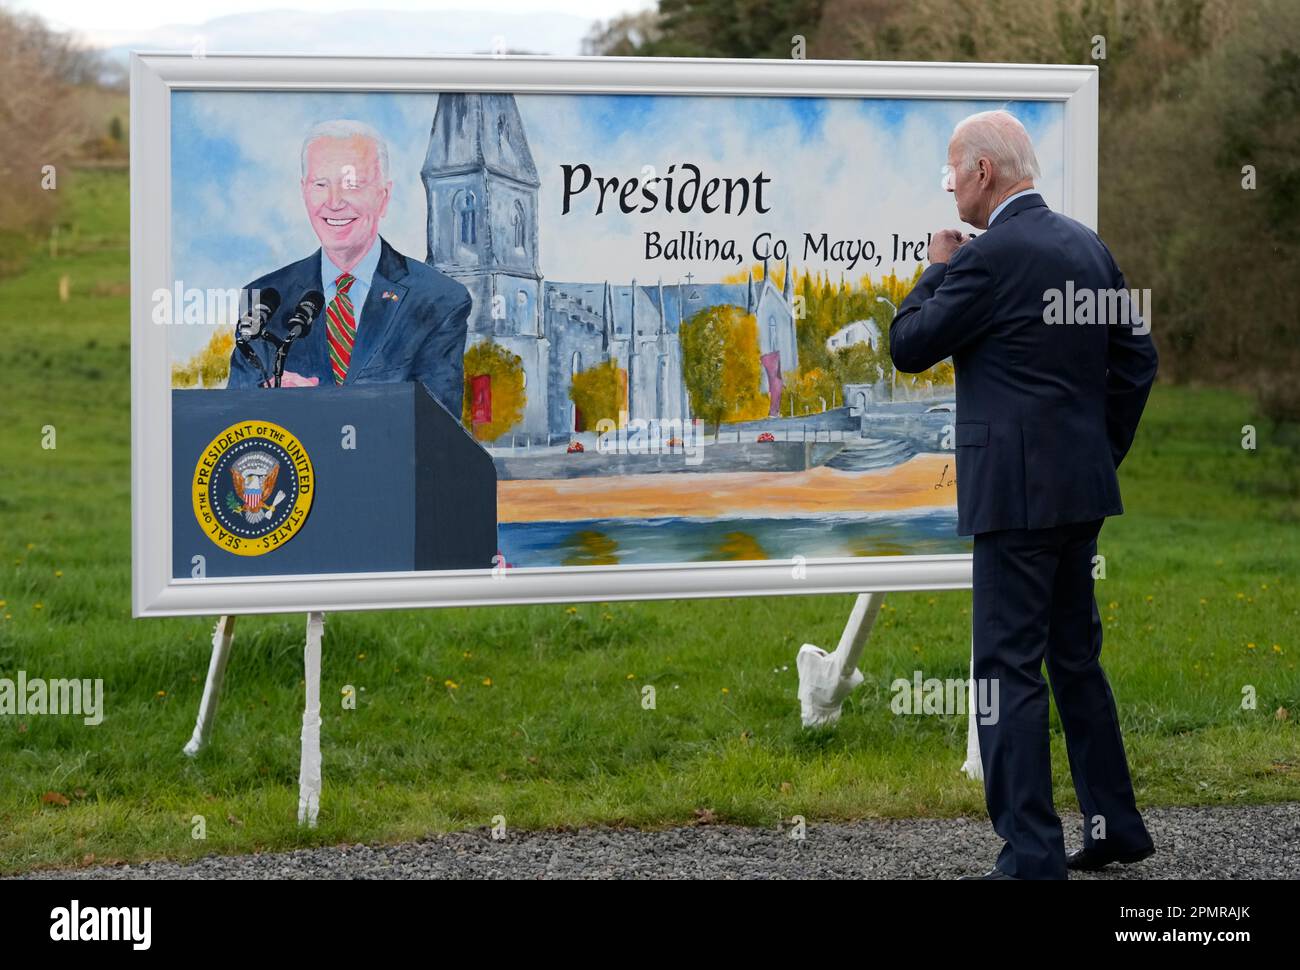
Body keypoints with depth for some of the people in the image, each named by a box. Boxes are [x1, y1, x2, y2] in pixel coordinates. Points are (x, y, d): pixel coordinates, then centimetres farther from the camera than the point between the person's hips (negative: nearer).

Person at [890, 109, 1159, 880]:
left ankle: (1032, 857, -7)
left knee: (1010, 668, -5)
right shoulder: (1086, 244, 10)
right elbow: (1137, 355, 14)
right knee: (1076, 657, 18)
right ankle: (1114, 824, 25)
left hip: (1017, 491, -9)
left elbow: (908, 346, -8)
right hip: (1082, 486, 9)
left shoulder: (991, 255, -15)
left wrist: (939, 268, 6)